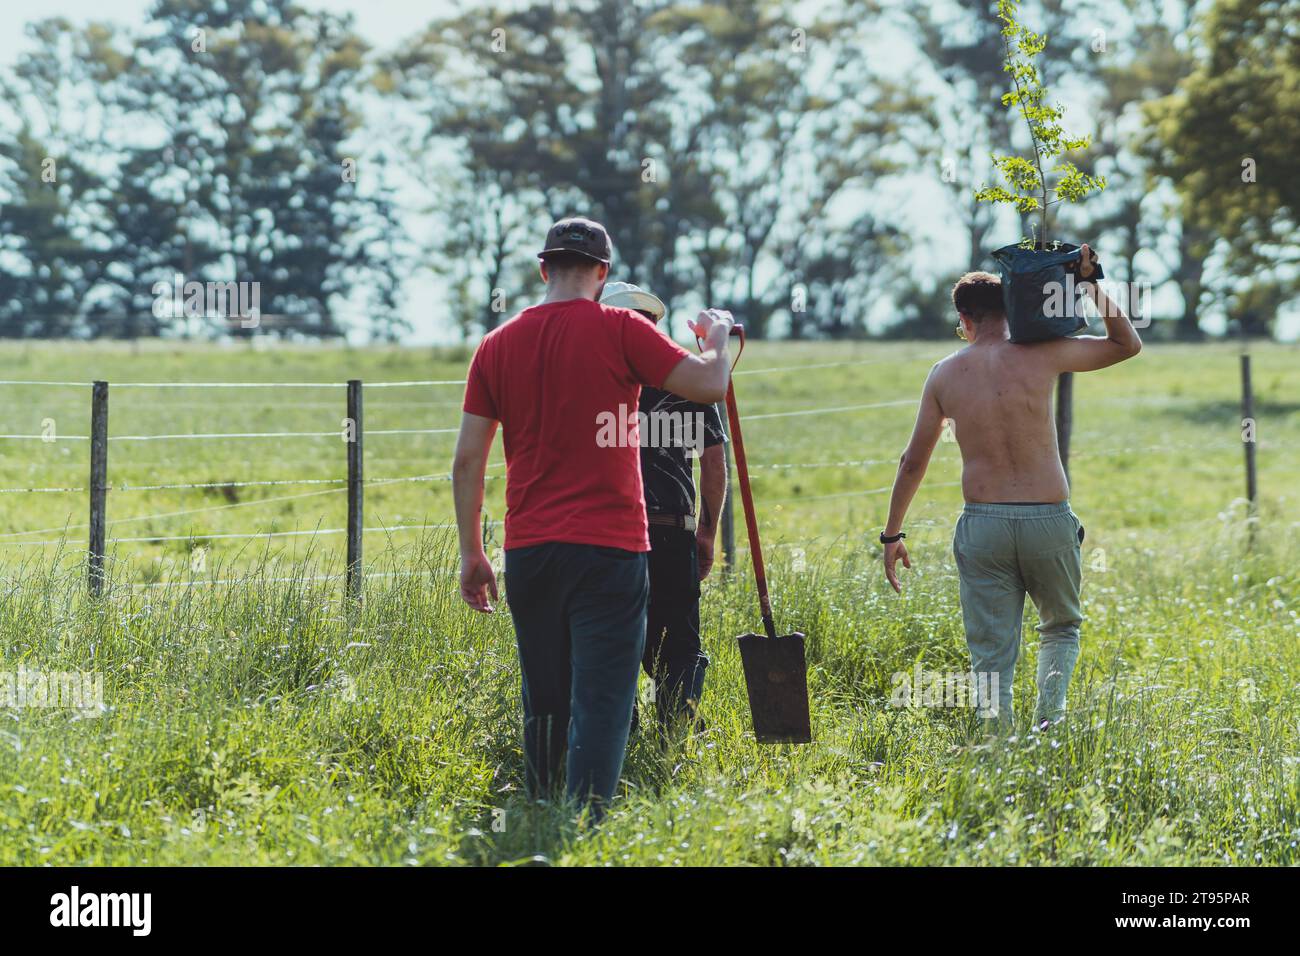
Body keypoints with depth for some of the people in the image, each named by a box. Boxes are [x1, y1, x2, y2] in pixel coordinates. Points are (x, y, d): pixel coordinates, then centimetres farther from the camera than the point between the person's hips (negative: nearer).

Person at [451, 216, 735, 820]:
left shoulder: (498, 345, 7)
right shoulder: (619, 330, -5)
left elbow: (468, 458, 7)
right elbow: (710, 385, -5)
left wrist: (471, 554, 13)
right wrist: (717, 337, 16)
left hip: (528, 550, 4)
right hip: (608, 547, -4)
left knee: (544, 703, 17)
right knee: (601, 703, -5)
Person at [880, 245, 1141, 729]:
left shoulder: (945, 374, 5)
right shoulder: (1041, 355, -2)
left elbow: (913, 461, 10)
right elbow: (1127, 344, 11)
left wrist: (892, 533, 18)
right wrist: (1090, 285, 12)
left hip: (982, 525, 1)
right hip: (1048, 520, -1)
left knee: (991, 654, 6)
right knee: (1062, 626, 23)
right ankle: (1050, 713, 0)